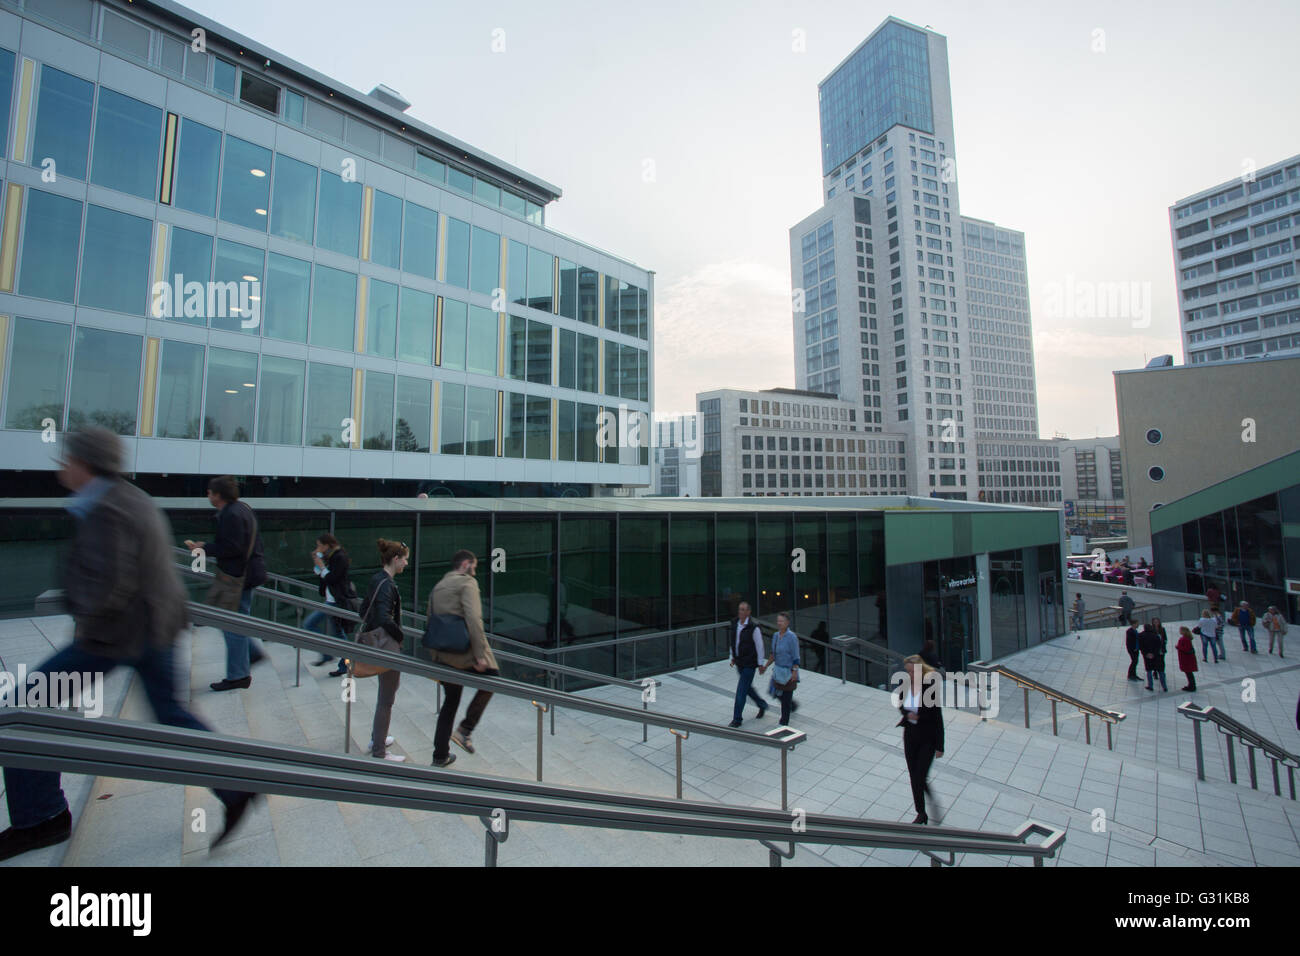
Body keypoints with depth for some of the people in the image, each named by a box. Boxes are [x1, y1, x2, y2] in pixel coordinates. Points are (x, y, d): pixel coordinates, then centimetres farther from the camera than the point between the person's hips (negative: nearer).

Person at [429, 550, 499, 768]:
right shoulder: (467, 582, -8)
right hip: (463, 653, -8)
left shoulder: (437, 587, 17)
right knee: (492, 677, 16)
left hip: (442, 655, 8)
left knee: (450, 701, 21)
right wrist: (480, 655, -19)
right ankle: (465, 729, 8)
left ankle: (440, 756, 27)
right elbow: (473, 619, -20)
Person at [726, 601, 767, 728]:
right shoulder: (735, 624, 0)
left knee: (741, 691, -4)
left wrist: (760, 664, -8)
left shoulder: (754, 627, -19)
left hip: (749, 663, -7)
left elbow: (759, 646, -12)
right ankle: (762, 705, 44)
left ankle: (736, 719, 8)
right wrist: (733, 657, 14)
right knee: (747, 688, 20)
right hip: (739, 663, 7)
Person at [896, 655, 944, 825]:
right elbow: (901, 706, 12)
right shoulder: (906, 685, -5)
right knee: (914, 777, 12)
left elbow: (938, 718, -14)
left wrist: (940, 746, -11)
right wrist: (907, 714, -11)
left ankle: (933, 802, 27)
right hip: (910, 735, 5)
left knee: (920, 778, -5)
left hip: (928, 738, -5)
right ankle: (921, 814, 30)